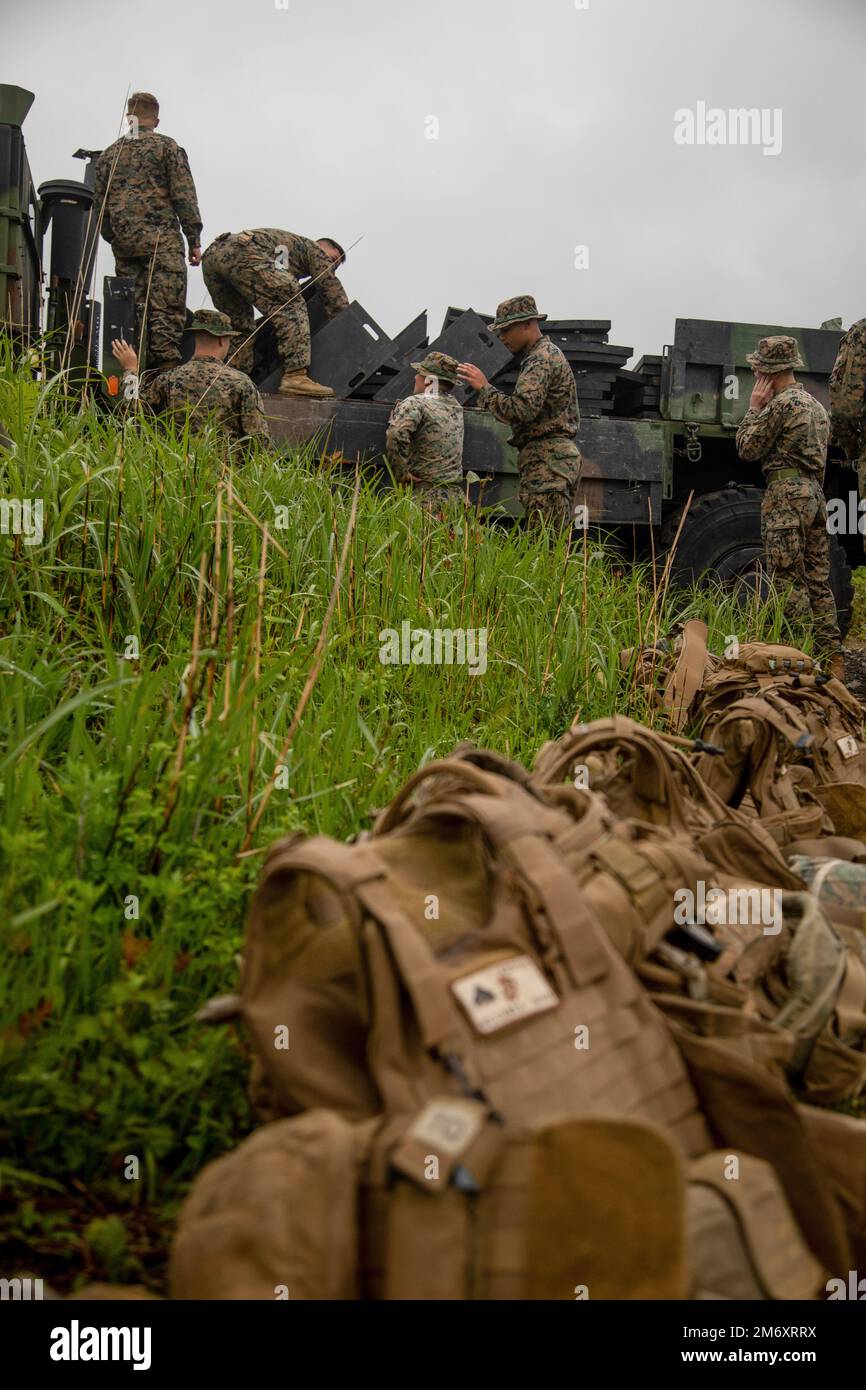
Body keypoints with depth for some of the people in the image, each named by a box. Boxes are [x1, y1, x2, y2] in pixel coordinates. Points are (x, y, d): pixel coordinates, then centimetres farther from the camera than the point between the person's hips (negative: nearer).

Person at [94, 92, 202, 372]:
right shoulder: (166, 147, 4)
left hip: (122, 242, 5)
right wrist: (194, 240, -1)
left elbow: (99, 204, 18)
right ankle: (166, 367, -20)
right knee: (166, 307, -9)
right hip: (160, 238, -5)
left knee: (133, 306, 6)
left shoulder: (109, 154, 18)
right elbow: (184, 197, -3)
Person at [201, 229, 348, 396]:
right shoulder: (313, 249, 21)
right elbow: (332, 290, 13)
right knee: (292, 306, -8)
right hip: (243, 252, -9)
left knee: (240, 325, 20)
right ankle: (295, 377, -20)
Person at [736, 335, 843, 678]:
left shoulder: (781, 403, -11)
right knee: (817, 581, 10)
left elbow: (748, 449, -5)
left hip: (786, 493, -9)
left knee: (789, 582, -7)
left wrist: (754, 407, 1)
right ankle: (832, 660, 10)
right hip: (815, 493, 9)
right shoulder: (816, 406, 20)